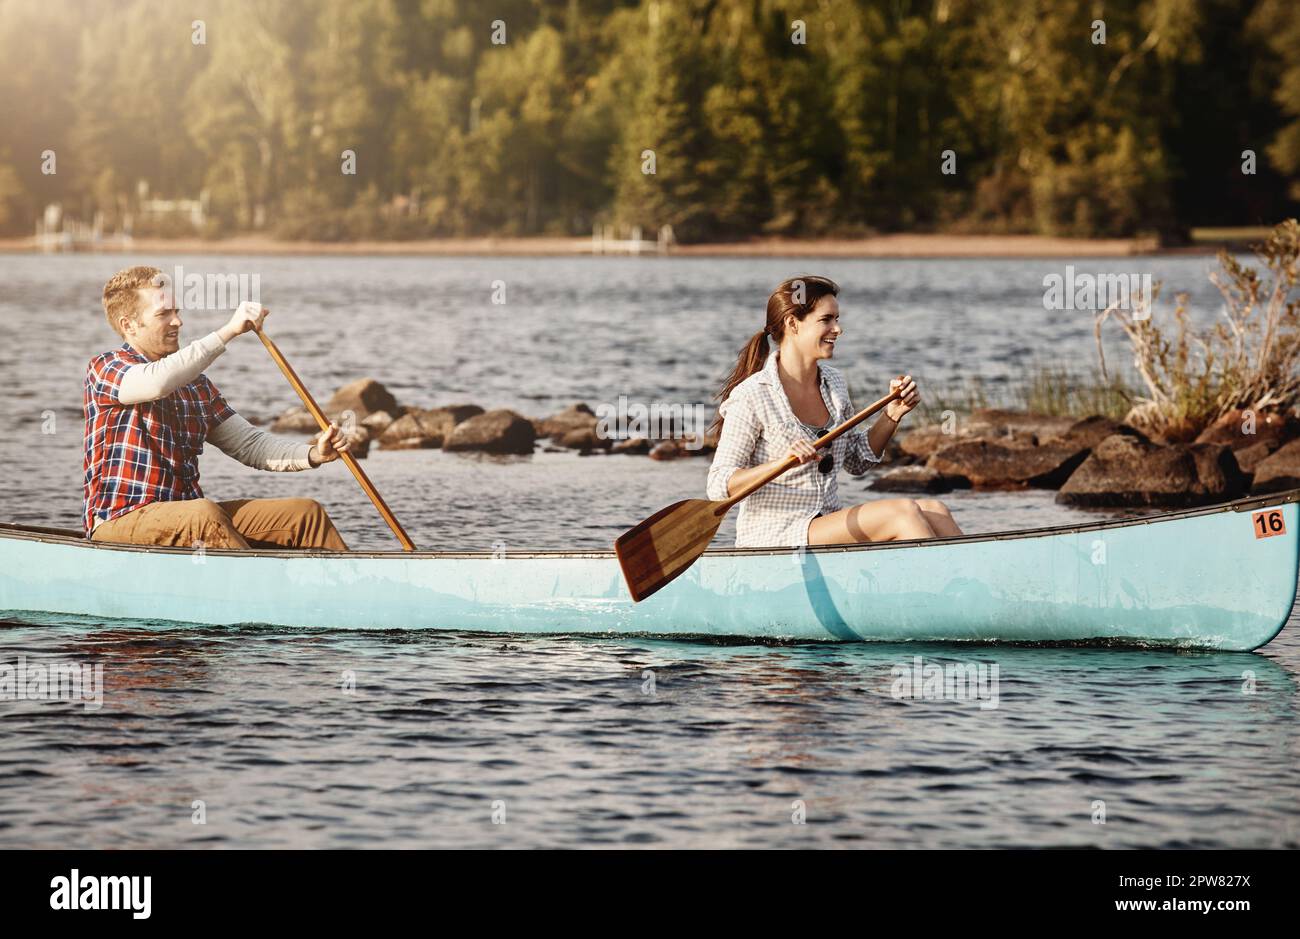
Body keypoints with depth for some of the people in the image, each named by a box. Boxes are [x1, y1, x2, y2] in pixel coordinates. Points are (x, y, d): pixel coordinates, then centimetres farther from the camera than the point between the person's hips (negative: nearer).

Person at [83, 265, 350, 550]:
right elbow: (156, 382, -27)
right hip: (119, 524, -8)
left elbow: (248, 444, 15)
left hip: (189, 520, 8)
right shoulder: (103, 368, -5)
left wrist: (312, 455, -5)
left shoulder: (195, 385, 18)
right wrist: (229, 331, -30)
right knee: (204, 514, -38)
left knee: (306, 512, -4)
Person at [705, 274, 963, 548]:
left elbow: (858, 462, 22)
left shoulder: (833, 383, 10)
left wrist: (892, 414, 6)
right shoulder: (752, 397, -12)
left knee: (933, 511, -17)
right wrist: (780, 463, -31)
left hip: (828, 527, 7)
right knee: (902, 511, -24)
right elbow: (719, 486, -15)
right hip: (772, 534, -7)